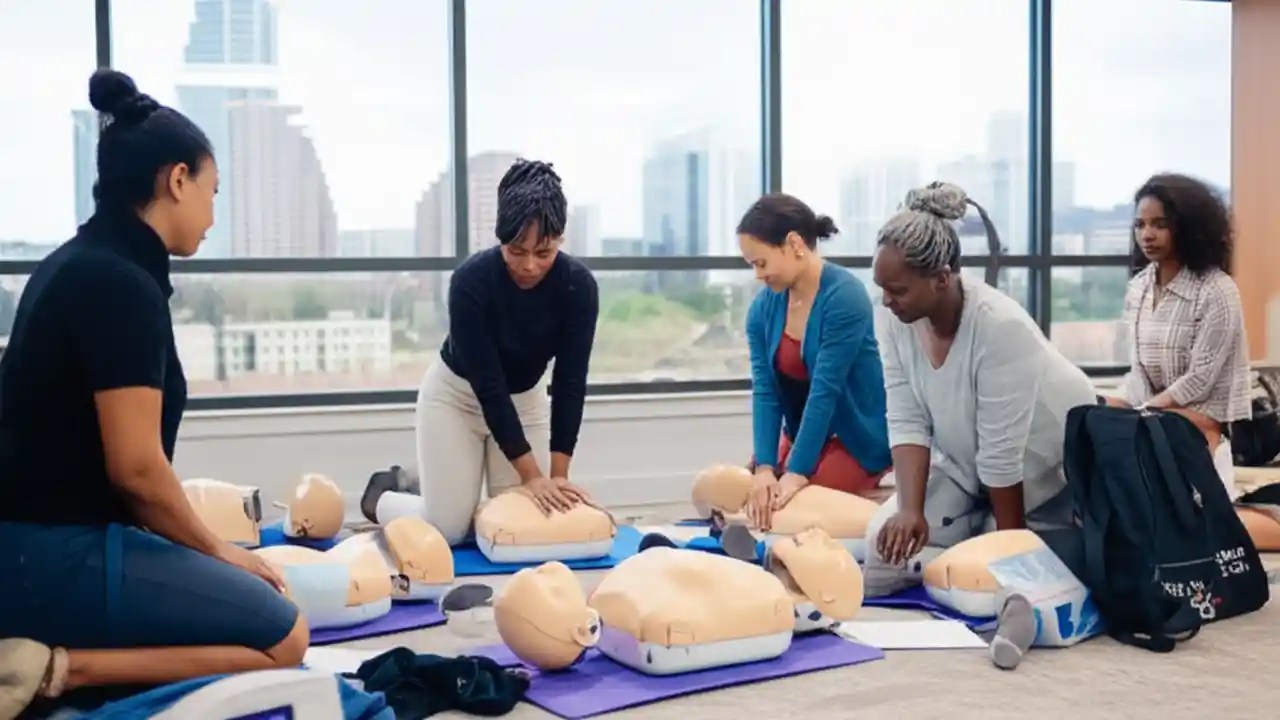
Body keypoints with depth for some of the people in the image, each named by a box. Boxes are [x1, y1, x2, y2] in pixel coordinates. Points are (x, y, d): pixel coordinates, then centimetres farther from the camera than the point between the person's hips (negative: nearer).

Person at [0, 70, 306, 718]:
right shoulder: (121, 282, -18)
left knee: (251, 606, 18)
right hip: (59, 555, -10)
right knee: (282, 637, -3)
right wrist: (215, 551, -3)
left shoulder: (79, 262, 11)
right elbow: (136, 468, -20)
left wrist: (206, 550, 12)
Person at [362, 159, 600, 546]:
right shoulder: (472, 280, -31)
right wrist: (531, 475, -28)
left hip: (526, 399, 4)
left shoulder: (578, 284, -23)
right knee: (447, 530, -8)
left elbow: (570, 381, -19)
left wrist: (559, 475, -22)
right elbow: (487, 385, -29)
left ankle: (434, 489, 29)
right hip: (457, 395, -3)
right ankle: (381, 496, 24)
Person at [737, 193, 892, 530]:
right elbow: (764, 390, -11)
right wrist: (763, 468, -23)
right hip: (801, 432, 7)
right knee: (759, 502, -4)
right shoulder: (763, 307, -5)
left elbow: (825, 389, -28)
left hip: (857, 435, -6)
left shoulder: (845, 296, -24)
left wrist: (798, 473, -30)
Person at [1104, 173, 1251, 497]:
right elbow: (1139, 368, 6)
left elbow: (1200, 379, -17)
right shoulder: (1138, 288, 5)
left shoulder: (1217, 290, -15)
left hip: (1202, 413, -6)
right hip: (1151, 407, 7)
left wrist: (1140, 414, -20)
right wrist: (1122, 407, -13)